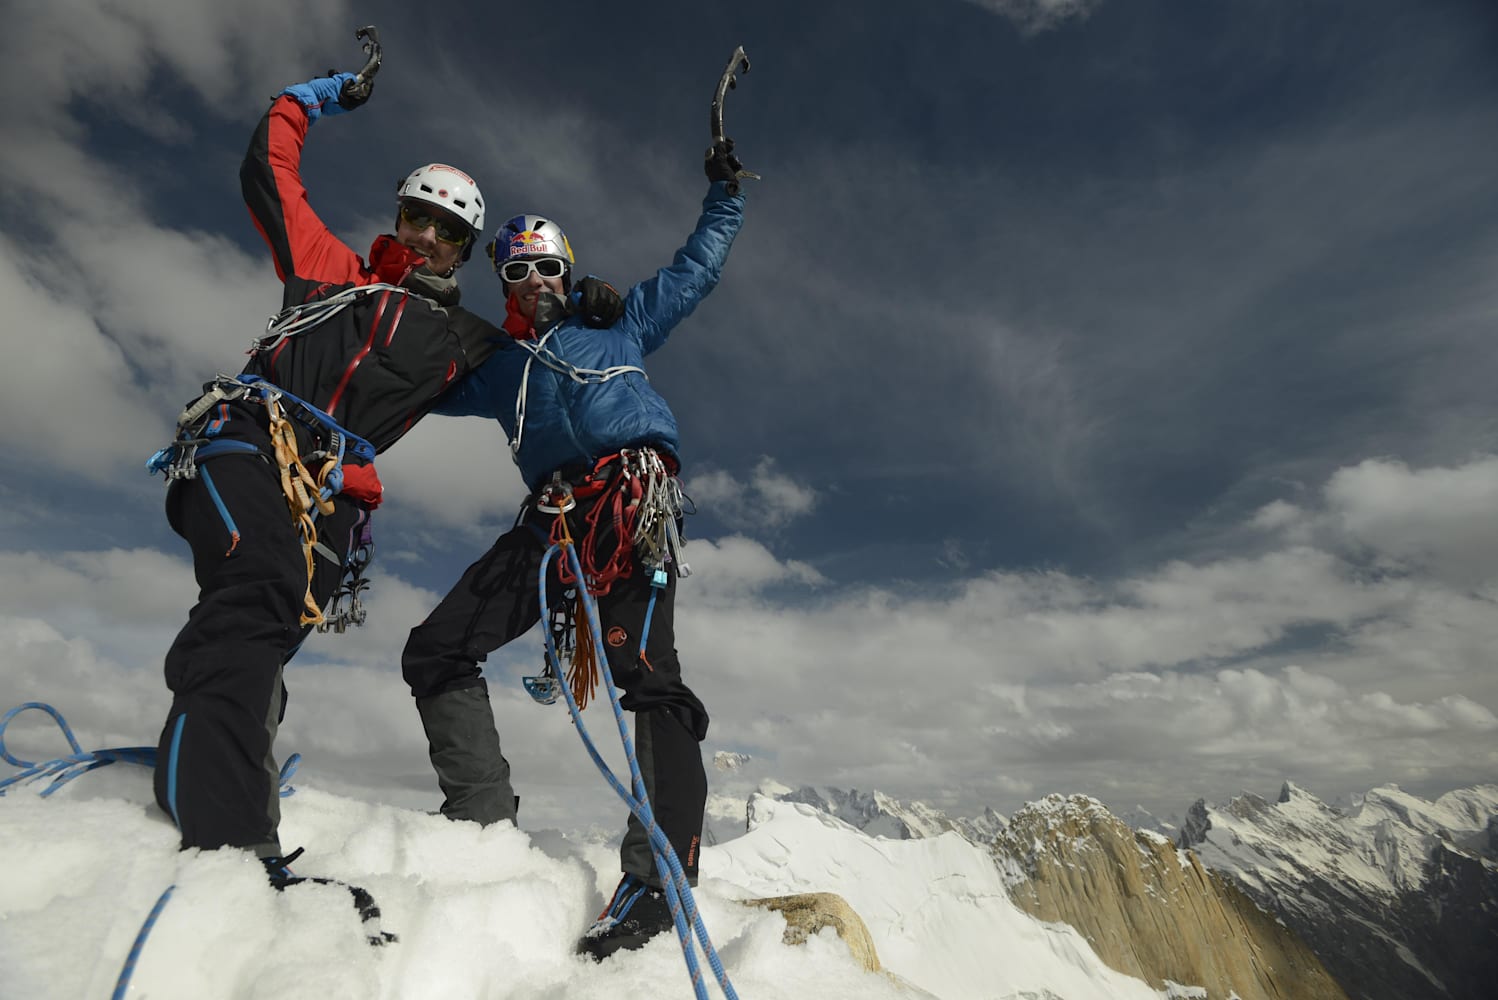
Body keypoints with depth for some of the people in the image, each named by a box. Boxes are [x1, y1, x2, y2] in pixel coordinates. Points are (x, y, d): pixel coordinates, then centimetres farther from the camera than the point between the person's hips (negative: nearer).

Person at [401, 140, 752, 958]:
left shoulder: (617, 322, 26)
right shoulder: (494, 369, 31)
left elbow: (696, 267, 32)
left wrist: (724, 191, 32)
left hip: (631, 498, -5)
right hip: (551, 520, 5)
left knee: (645, 670, -22)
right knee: (435, 650, -2)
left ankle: (660, 869, -23)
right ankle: (482, 819, 4)